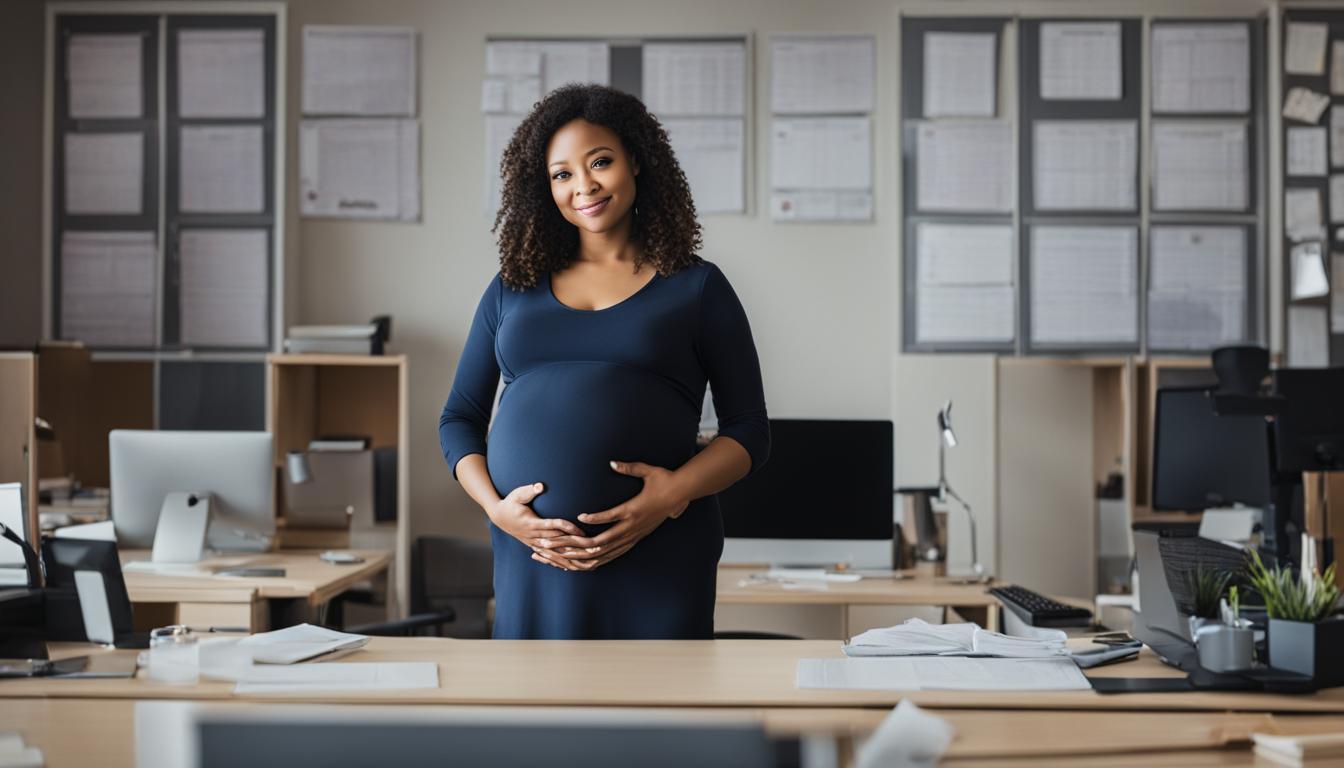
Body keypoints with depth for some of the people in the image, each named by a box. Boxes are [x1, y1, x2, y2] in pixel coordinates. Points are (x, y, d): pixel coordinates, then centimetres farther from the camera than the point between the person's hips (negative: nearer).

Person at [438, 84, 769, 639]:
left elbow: (749, 431, 6)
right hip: (530, 557, 2)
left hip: (658, 559, -2)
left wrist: (678, 491, -12)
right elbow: (459, 419, 16)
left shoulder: (696, 287, 8)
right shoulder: (514, 288, 15)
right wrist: (497, 507, -2)